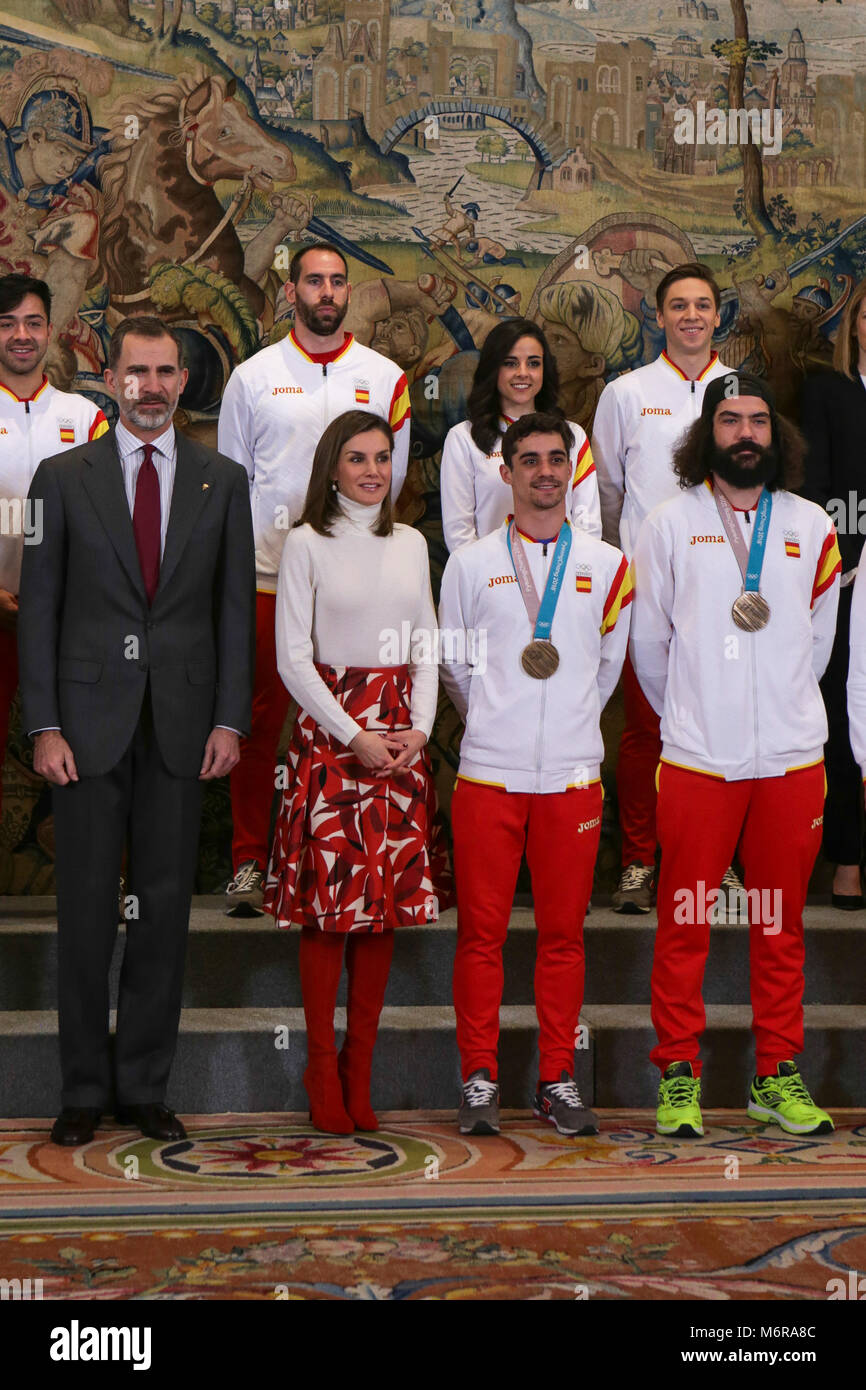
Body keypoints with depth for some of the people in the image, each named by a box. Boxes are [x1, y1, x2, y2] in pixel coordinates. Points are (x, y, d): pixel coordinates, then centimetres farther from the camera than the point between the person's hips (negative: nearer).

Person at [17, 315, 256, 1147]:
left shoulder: (222, 481, 8)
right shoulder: (63, 478, 3)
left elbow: (235, 607, 7)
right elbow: (38, 608, 1)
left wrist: (230, 718, -2)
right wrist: (44, 725, -7)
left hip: (181, 725, 1)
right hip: (90, 721, -1)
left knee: (166, 906, 6)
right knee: (86, 909, 3)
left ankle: (145, 1087, 17)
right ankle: (84, 1090, 15)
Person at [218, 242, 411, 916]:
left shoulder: (385, 378, 9)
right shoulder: (253, 376, 8)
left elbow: (393, 476, 10)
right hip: (267, 570, 0)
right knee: (261, 720, 1)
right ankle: (249, 861, 8)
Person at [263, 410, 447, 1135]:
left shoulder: (410, 544, 12)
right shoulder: (307, 543, -1)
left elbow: (427, 645, 14)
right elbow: (293, 657, -5)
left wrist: (419, 728, -2)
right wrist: (355, 736, -10)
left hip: (401, 734, 4)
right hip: (330, 729, -4)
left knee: (388, 904, 3)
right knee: (327, 901, -4)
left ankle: (360, 1069, 11)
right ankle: (323, 1070, 6)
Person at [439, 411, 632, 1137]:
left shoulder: (607, 565, 8)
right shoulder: (470, 563, 6)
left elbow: (608, 666, 15)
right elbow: (453, 664, 11)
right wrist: (496, 721, 10)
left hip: (573, 775, 1)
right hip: (488, 773, -1)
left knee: (564, 932, 5)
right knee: (481, 931, 1)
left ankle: (559, 1079, 14)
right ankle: (480, 1079, 10)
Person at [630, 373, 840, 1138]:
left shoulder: (812, 526, 8)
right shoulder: (670, 523, 3)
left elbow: (817, 641, 16)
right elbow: (650, 642, 9)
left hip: (793, 757, 2)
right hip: (698, 758, -2)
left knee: (782, 923, 8)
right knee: (684, 921, 1)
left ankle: (778, 1073, 18)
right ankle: (679, 1072, 11)